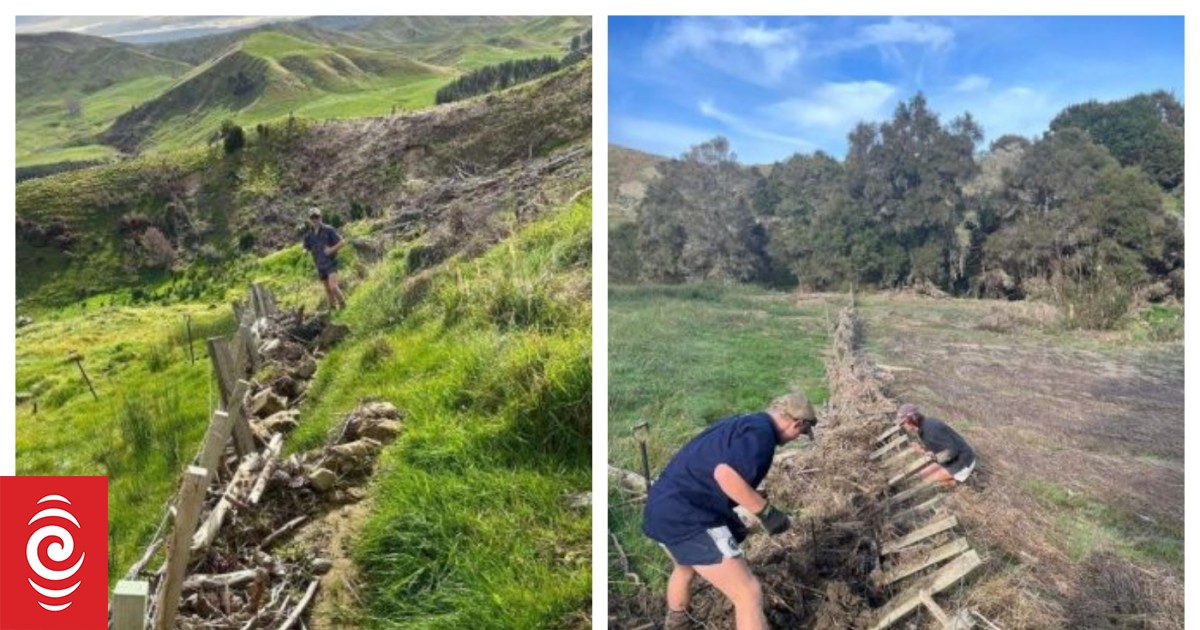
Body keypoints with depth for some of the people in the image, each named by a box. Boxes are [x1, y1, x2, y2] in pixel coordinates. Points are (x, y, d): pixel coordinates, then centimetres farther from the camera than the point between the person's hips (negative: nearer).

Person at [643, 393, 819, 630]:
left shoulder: (739, 423, 18)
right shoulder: (761, 432, -11)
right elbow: (725, 474, -27)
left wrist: (730, 517, 27)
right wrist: (768, 512, -16)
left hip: (664, 508, 10)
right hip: (687, 518, -10)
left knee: (686, 567, 38)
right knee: (749, 593, -5)